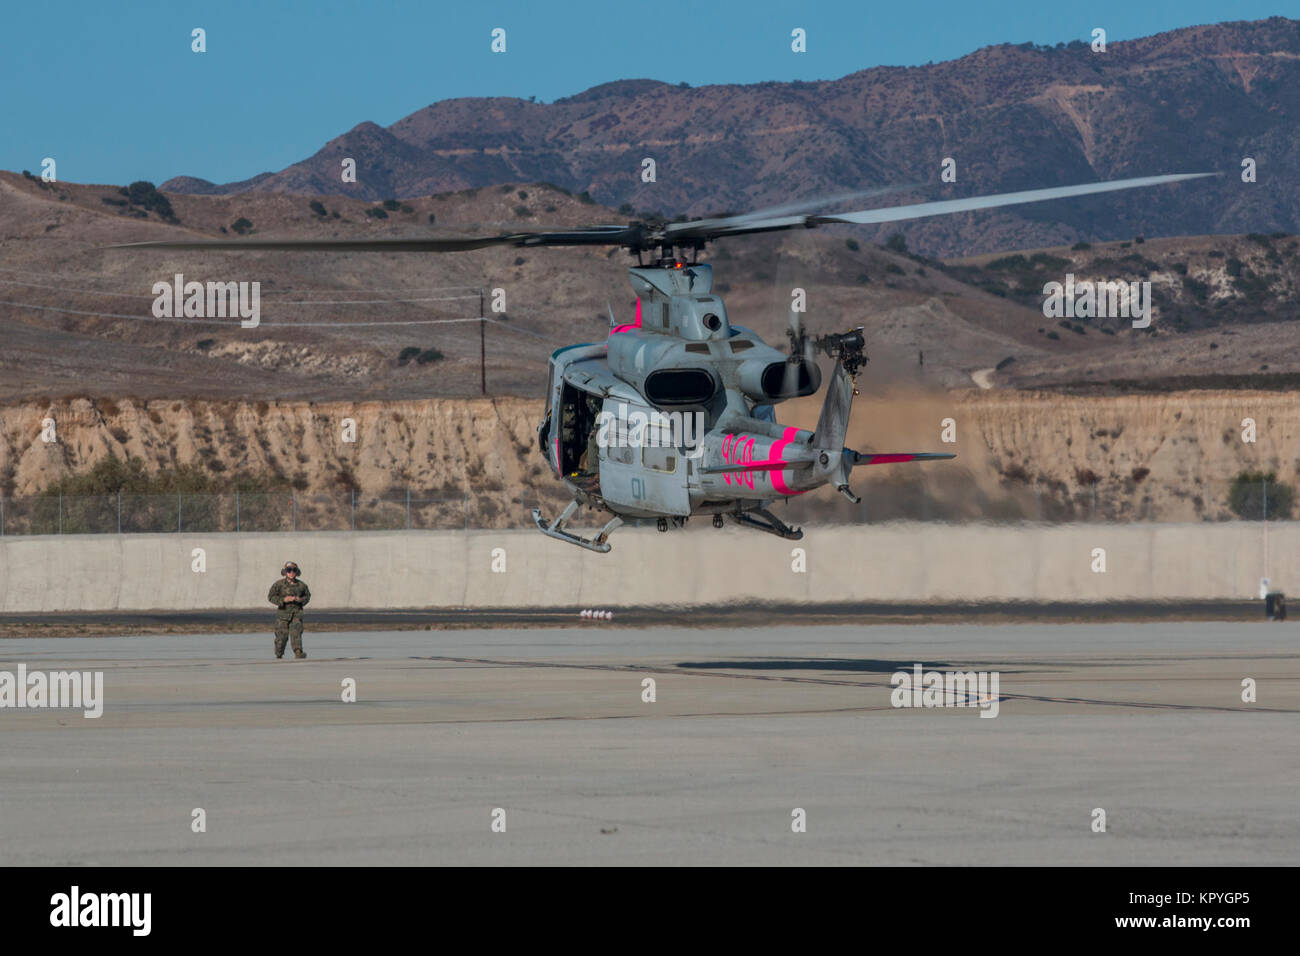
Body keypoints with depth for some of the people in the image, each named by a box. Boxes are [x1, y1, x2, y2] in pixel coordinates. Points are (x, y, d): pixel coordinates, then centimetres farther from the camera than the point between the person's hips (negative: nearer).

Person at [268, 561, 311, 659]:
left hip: (296, 613, 1)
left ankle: (298, 652, -29)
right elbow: (271, 596, -6)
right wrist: (283, 600, -18)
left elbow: (307, 595, 19)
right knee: (281, 636, 2)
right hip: (283, 613, -1)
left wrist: (301, 600, -4)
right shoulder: (279, 584, -3)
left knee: (296, 632, -17)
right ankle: (279, 655, 23)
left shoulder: (301, 585, 6)